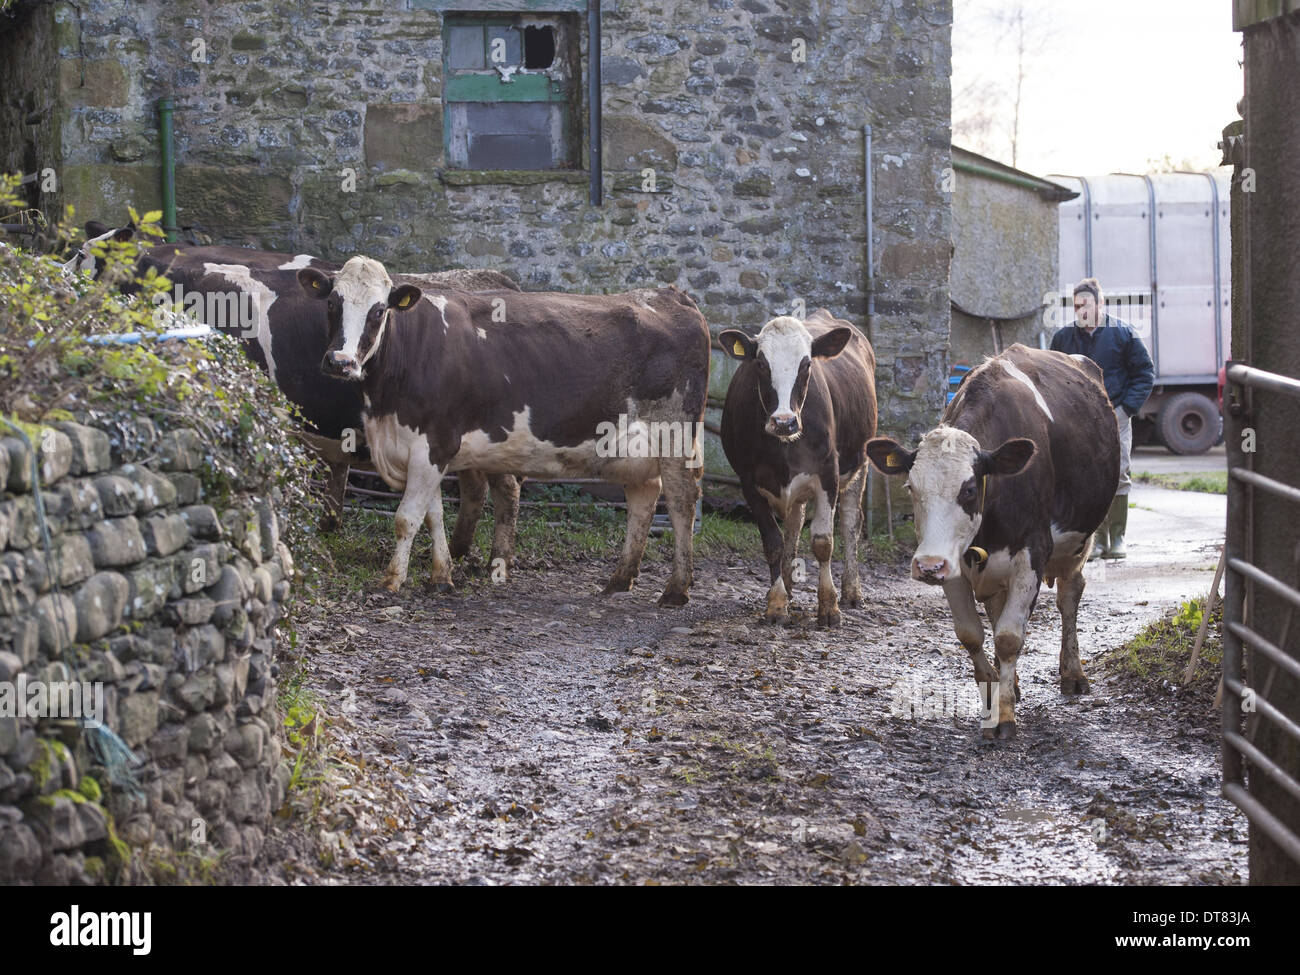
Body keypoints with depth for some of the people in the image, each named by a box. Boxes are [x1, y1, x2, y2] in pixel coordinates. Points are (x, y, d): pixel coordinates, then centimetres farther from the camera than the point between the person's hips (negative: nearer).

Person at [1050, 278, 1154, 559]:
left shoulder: (1122, 334, 2)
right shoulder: (1063, 338, 8)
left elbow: (1145, 373, 6)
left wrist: (1126, 408, -4)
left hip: (1115, 418, -2)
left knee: (1117, 477, -3)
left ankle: (1117, 538, 5)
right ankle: (1097, 538, 3)